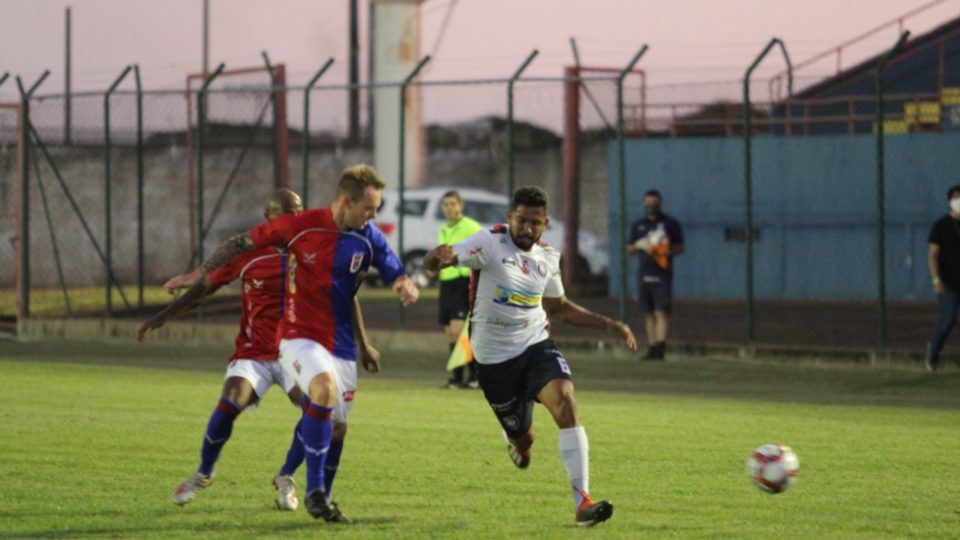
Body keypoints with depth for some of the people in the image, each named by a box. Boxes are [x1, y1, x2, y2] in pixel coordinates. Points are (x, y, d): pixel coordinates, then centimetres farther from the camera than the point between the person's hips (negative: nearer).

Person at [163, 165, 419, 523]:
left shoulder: (369, 240, -2)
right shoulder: (302, 226, -12)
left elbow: (398, 277, 3)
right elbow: (243, 242, -3)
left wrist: (407, 288, -22)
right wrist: (200, 273, -4)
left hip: (341, 346, 5)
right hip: (299, 337, -5)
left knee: (337, 426, 8)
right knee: (325, 388, -32)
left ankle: (322, 499, 31)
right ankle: (314, 491, -25)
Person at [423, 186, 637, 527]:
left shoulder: (547, 259, 6)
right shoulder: (490, 243, -12)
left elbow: (559, 307, 23)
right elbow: (432, 263, -22)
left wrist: (609, 324, 17)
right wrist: (439, 257, -48)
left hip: (536, 346, 3)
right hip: (494, 357, -3)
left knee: (564, 400, -25)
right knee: (523, 440, 6)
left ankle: (582, 502, -28)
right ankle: (519, 445, 51)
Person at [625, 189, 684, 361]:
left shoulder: (671, 224, 4)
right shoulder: (638, 225, 15)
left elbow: (680, 248, 6)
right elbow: (629, 249, 17)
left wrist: (667, 251, -14)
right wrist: (639, 245, -4)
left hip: (662, 275, -5)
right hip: (644, 274, 5)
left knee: (661, 313, -13)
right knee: (648, 314, 6)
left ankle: (660, 348, -21)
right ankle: (652, 348, 9)